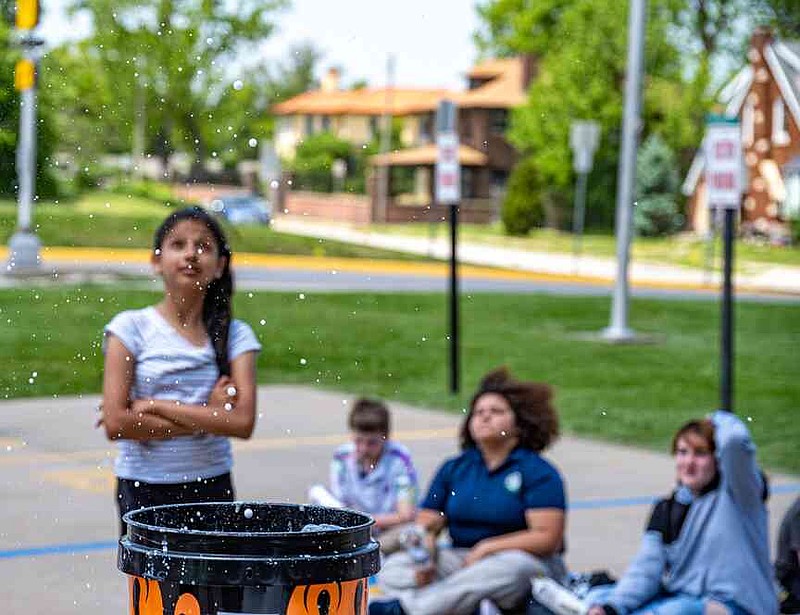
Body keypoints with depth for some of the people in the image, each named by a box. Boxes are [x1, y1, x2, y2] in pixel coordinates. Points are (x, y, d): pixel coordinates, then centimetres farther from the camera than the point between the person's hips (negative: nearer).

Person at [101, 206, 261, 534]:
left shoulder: (234, 335, 3)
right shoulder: (131, 328, -2)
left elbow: (243, 422, -10)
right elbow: (115, 423, -11)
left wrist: (152, 406, -12)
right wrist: (206, 415, -10)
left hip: (212, 486, 2)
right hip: (144, 490, -1)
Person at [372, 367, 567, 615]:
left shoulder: (538, 472, 0)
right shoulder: (454, 469, 16)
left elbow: (547, 538, -10)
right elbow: (427, 523, 11)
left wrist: (487, 548, -17)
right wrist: (424, 548, -14)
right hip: (460, 561, 4)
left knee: (510, 567, -40)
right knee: (393, 568, -19)